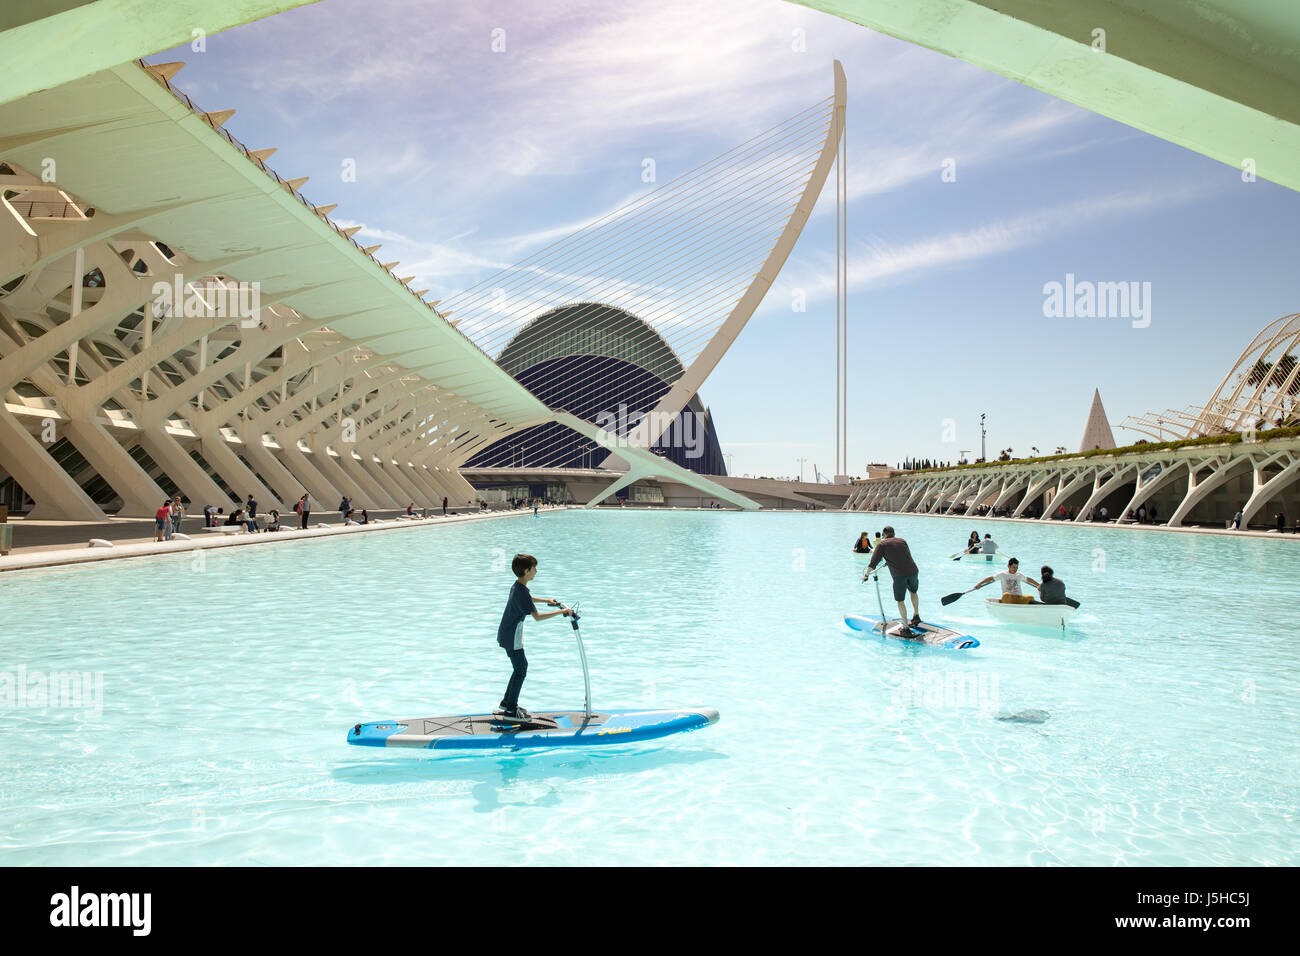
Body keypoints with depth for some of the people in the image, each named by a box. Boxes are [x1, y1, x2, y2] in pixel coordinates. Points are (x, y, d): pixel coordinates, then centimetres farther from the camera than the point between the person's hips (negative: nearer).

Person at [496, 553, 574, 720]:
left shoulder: (517, 586, 6)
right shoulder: (522, 592, -26)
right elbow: (537, 617, -30)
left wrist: (546, 600, 26)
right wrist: (562, 612, -26)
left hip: (507, 635, 10)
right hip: (511, 637, -10)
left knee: (521, 666, 19)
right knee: (520, 670, 0)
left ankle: (507, 701, 30)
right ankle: (511, 709, 10)